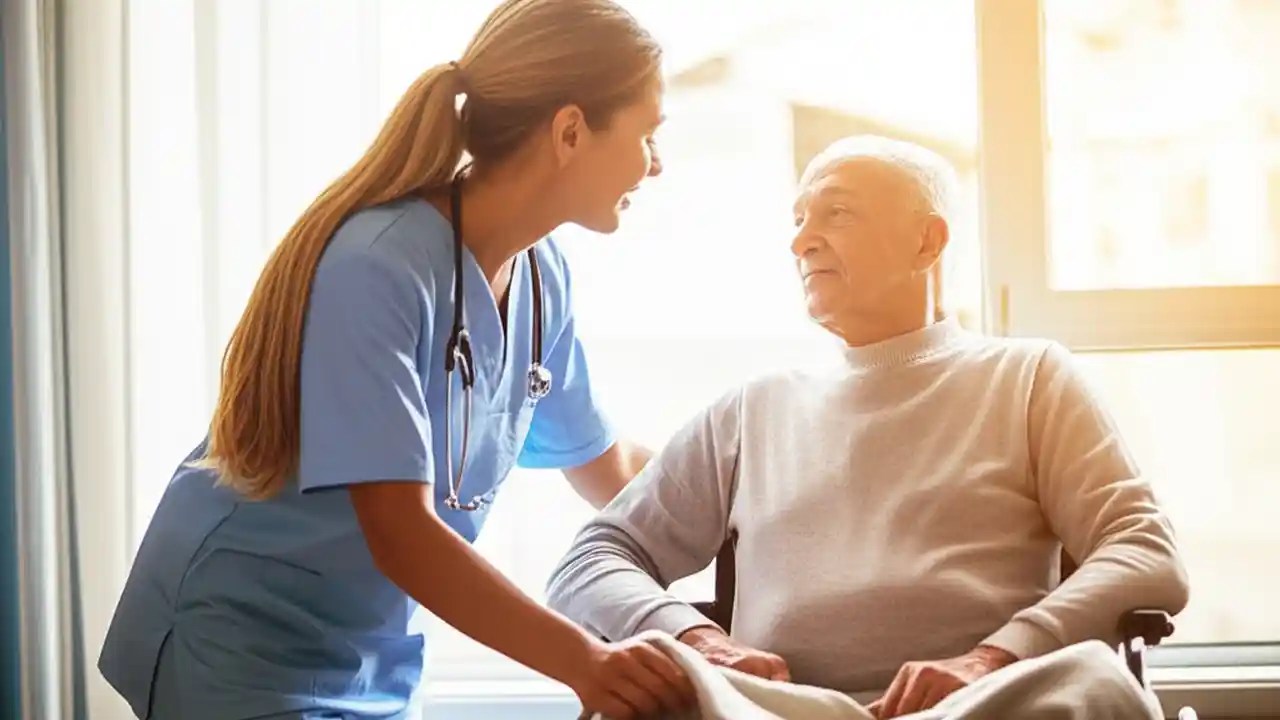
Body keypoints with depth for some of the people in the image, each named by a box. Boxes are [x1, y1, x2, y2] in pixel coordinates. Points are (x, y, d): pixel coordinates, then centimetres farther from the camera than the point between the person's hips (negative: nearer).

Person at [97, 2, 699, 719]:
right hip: (240, 643, -7)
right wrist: (582, 660, -34)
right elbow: (401, 535, -29)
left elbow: (608, 467, 11)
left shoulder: (543, 274, -2)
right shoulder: (377, 266, -25)